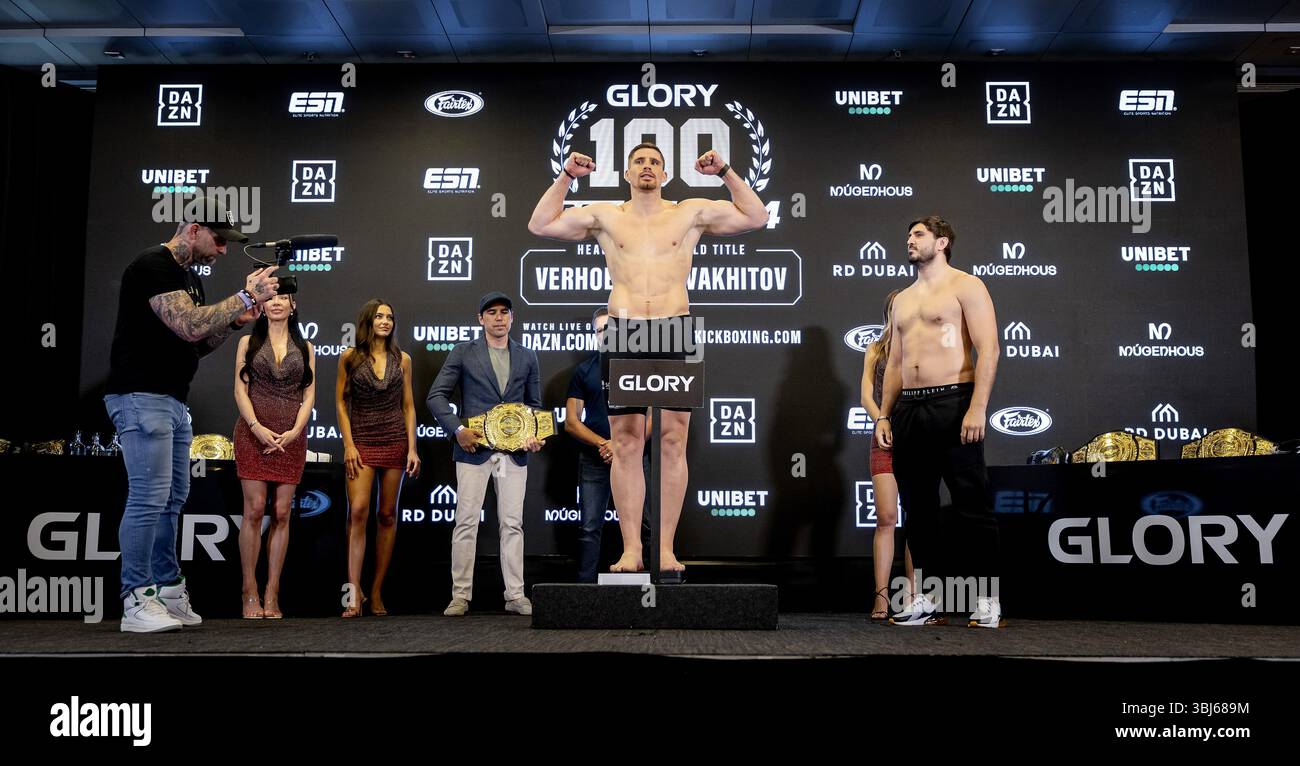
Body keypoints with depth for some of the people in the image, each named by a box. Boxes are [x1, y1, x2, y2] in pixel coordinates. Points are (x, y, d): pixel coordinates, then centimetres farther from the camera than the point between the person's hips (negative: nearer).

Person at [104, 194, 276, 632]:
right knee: (149, 498, -10)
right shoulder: (154, 265, -12)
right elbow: (189, 326, -23)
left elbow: (197, 344, 19)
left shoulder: (188, 277, 18)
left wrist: (234, 322, 3)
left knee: (172, 498, 12)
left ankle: (168, 591, 20)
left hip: (173, 400, 10)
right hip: (142, 397, -10)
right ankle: (137, 602, -5)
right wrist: (246, 297, -18)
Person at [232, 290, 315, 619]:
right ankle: (250, 593, -1)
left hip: (291, 437, 2)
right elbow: (240, 390, 2)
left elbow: (309, 395, 7)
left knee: (282, 514, 0)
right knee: (254, 511, -7)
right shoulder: (248, 342, 10)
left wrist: (295, 431, -9)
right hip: (254, 433, -1)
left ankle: (272, 595, 4)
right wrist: (257, 427, -12)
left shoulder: (305, 348, 13)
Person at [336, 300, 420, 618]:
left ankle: (377, 592, 11)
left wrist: (412, 448, 2)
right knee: (358, 510, -15)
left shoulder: (402, 359, 7)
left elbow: (408, 406, 9)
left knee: (387, 515, 4)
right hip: (361, 442, -2)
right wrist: (348, 445, -7)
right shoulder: (350, 357, 2)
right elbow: (341, 403, 2)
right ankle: (354, 593, -15)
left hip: (395, 442, 2)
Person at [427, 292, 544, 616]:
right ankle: (461, 596, 6)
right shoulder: (463, 352, 4)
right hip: (474, 449, -2)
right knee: (466, 523, -1)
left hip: (514, 451, 3)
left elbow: (534, 403, 18)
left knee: (512, 524, 4)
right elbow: (436, 395, 1)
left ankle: (515, 595, 9)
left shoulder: (527, 357, 13)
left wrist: (534, 434, 0)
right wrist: (458, 429, -11)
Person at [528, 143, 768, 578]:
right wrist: (566, 177, 6)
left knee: (673, 443, -2)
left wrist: (726, 173, 5)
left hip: (675, 333, 0)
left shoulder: (691, 213, 13)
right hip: (622, 333, 0)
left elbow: (755, 217, 13)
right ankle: (630, 548, 3)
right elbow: (540, 225, 12)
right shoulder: (605, 216, 14)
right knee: (626, 444, -2)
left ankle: (666, 548, 4)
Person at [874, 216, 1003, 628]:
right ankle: (925, 600, 12)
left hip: (952, 403, -7)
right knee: (919, 506, 7)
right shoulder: (903, 299, 21)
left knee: (971, 505, -5)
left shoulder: (965, 286, 1)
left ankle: (988, 600, 1)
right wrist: (884, 415, 12)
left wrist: (977, 408, -17)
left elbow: (988, 349, -8)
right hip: (908, 409, 7)